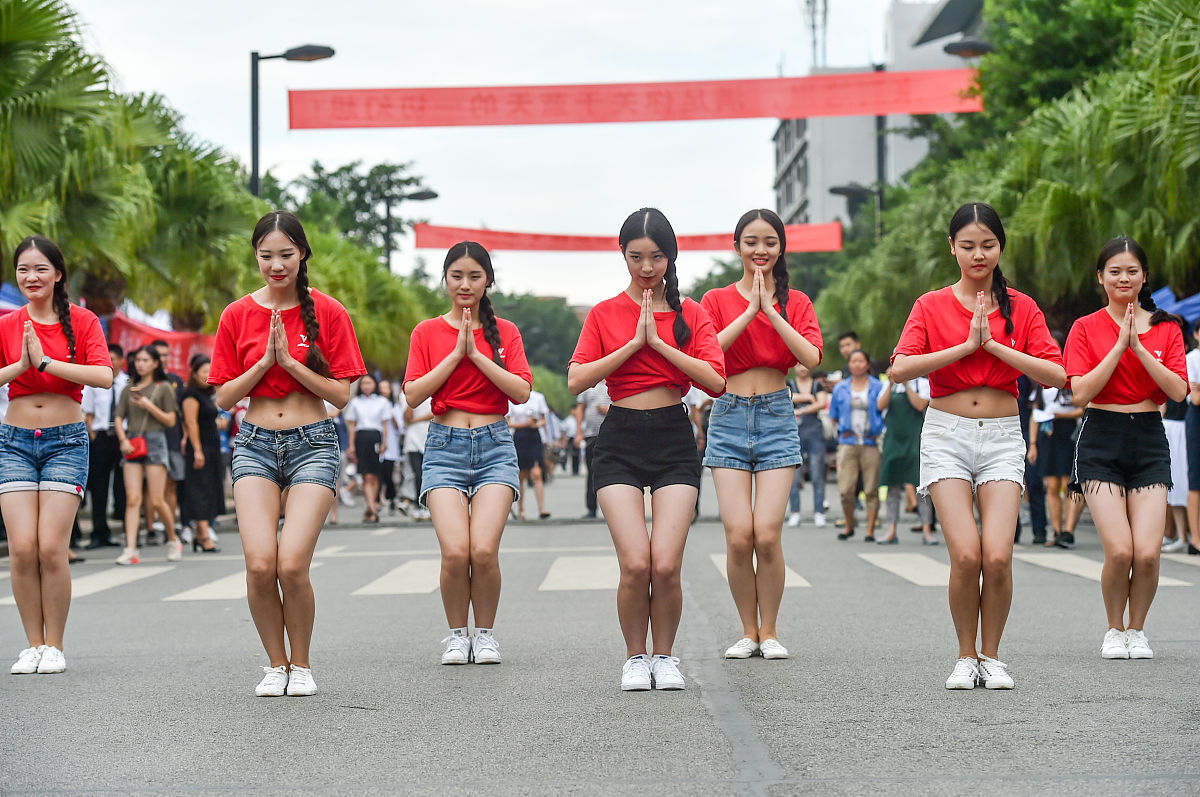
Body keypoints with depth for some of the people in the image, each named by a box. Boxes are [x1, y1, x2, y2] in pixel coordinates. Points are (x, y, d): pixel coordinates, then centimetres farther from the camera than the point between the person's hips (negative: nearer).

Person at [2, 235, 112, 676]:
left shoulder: (82, 321, 0)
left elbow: (104, 376, -14)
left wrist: (45, 361, -17)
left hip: (66, 441, -2)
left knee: (51, 548, -11)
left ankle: (55, 646, 2)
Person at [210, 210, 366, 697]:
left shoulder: (327, 312, 1)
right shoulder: (237, 315, 6)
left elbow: (341, 394, -2)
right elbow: (224, 397, 6)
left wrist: (290, 363, -12)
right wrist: (266, 361, -7)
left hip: (313, 442, -2)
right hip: (255, 443, 2)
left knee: (292, 564, -16)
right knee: (260, 564, -15)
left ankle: (301, 664, 7)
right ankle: (275, 663, 7)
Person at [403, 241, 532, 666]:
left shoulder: (505, 332, 10)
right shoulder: (427, 332, 9)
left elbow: (522, 392, -2)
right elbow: (413, 394, -2)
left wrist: (477, 354, -8)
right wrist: (456, 353, -7)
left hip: (495, 447, 0)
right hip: (445, 446, 0)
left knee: (484, 550, -17)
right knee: (455, 551, -17)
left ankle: (485, 633, 6)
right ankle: (457, 634, 6)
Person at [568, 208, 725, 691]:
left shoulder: (690, 314, 8)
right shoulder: (605, 314, 7)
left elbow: (715, 380, -6)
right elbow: (576, 380, -5)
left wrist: (659, 342, -11)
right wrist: (634, 343, -10)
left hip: (675, 439, 0)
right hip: (621, 440, 0)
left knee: (666, 565, -12)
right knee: (635, 564, -14)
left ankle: (665, 656, 11)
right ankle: (635, 657, 9)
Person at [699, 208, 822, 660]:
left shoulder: (795, 303, 9)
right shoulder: (717, 300, 8)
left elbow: (811, 357, -8)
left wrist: (771, 309, -11)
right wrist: (750, 310, -12)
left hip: (777, 418, 0)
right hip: (729, 418, 0)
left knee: (768, 534, -11)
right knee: (738, 535, -9)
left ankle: (769, 632, 5)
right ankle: (748, 631, 8)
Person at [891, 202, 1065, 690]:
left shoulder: (1021, 308, 7)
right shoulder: (931, 306, 4)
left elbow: (1056, 375, -6)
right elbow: (900, 369, -11)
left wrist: (993, 344, -12)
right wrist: (967, 346, -14)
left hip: (1002, 435, 1)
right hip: (947, 434, -1)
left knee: (998, 556, -14)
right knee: (966, 555, -15)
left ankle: (991, 656, 7)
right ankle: (965, 657, 6)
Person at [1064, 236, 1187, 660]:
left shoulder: (1166, 329, 9)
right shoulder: (1086, 328, 4)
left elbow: (1179, 391, -4)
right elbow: (1081, 393, -8)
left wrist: (1139, 348, -11)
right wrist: (1120, 346, -12)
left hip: (1149, 440, 2)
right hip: (1101, 441, -2)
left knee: (1148, 553, -11)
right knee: (1119, 550, -15)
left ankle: (1137, 629, 14)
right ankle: (1115, 630, 11)